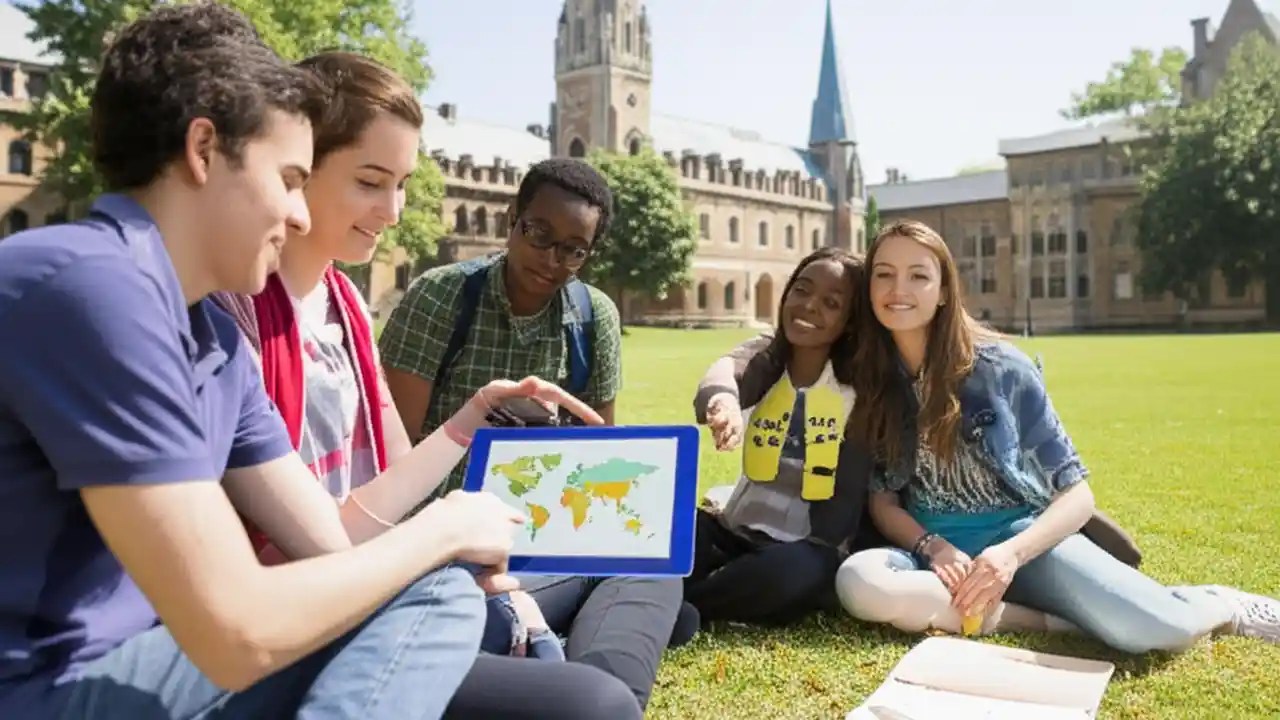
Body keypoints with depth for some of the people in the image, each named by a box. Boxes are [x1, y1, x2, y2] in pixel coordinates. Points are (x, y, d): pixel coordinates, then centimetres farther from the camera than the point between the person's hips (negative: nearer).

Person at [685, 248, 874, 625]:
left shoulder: (856, 390, -4)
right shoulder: (765, 363, 1)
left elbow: (849, 495, -3)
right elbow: (725, 372, -23)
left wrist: (818, 553, -15)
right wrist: (724, 397, -45)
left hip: (803, 549, -1)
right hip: (735, 534, 2)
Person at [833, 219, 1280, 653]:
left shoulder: (1000, 367, -8)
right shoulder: (867, 380, -2)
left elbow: (1076, 494, -6)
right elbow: (880, 498, 1)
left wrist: (1010, 553, -24)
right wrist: (931, 546, -20)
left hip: (1018, 534, -1)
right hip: (929, 549, 2)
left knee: (1151, 628, -28)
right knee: (858, 582, -34)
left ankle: (1226, 607, 10)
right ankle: (1056, 621, -20)